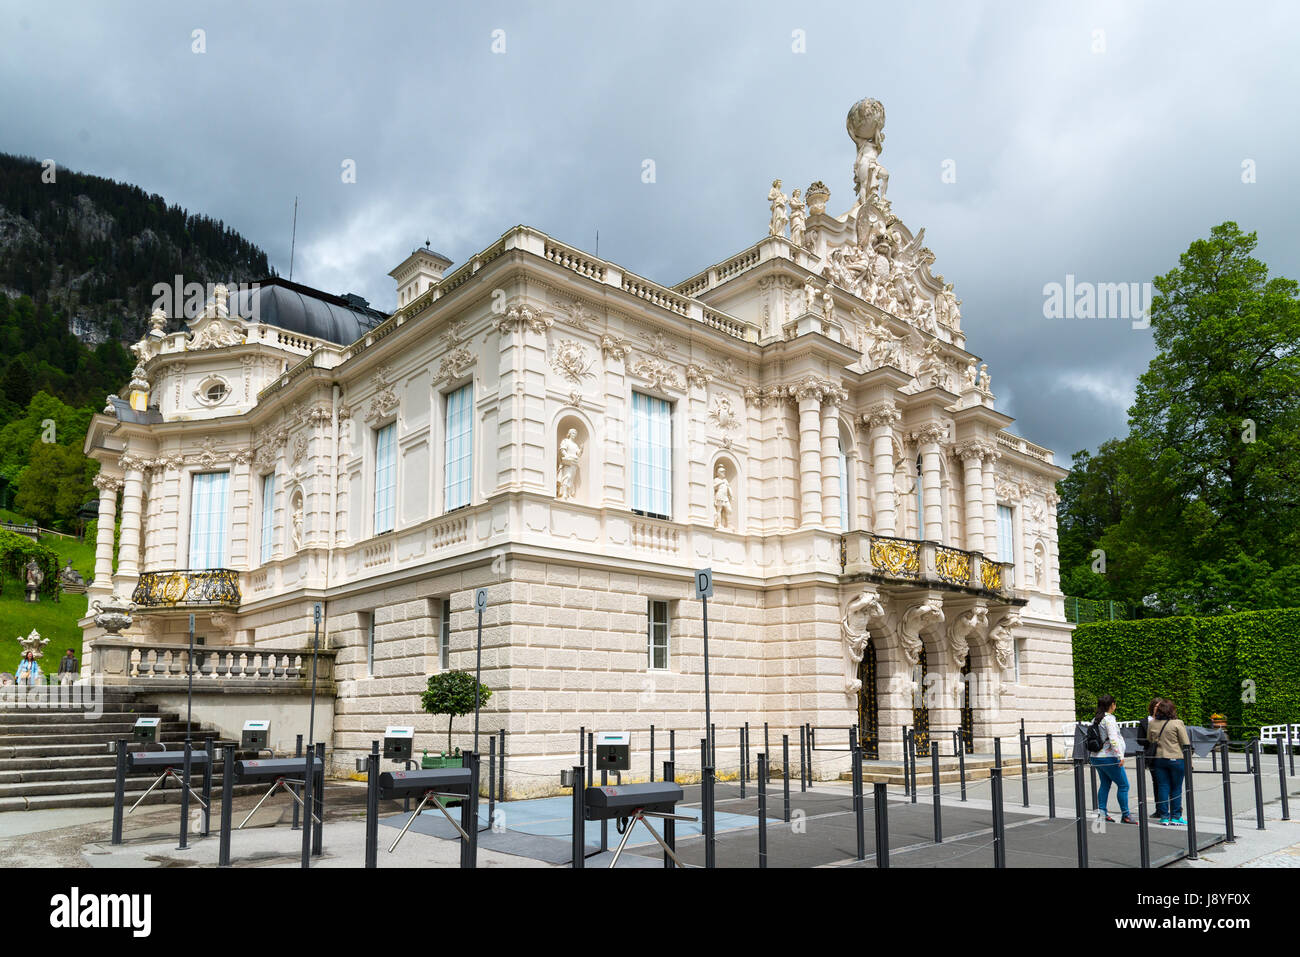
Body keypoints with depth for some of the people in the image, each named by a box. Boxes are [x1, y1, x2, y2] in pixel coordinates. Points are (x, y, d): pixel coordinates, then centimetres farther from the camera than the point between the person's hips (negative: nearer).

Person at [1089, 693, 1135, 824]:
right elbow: (1113, 739, -22)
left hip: (1096, 757, 9)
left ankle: (1101, 812, 12)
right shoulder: (1109, 719, -14)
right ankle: (1125, 815, 1)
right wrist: (1120, 756, -23)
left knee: (1105, 784, 14)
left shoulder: (1095, 719, 11)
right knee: (1123, 785, -1)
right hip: (1109, 758, -9)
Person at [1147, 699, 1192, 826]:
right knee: (1176, 789, 5)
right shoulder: (1177, 723, -9)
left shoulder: (1152, 724, 4)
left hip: (1158, 758, 4)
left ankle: (1164, 817, 9)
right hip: (1176, 758, -4)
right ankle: (1175, 817, 8)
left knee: (1163, 787, 7)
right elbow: (1186, 743, -6)